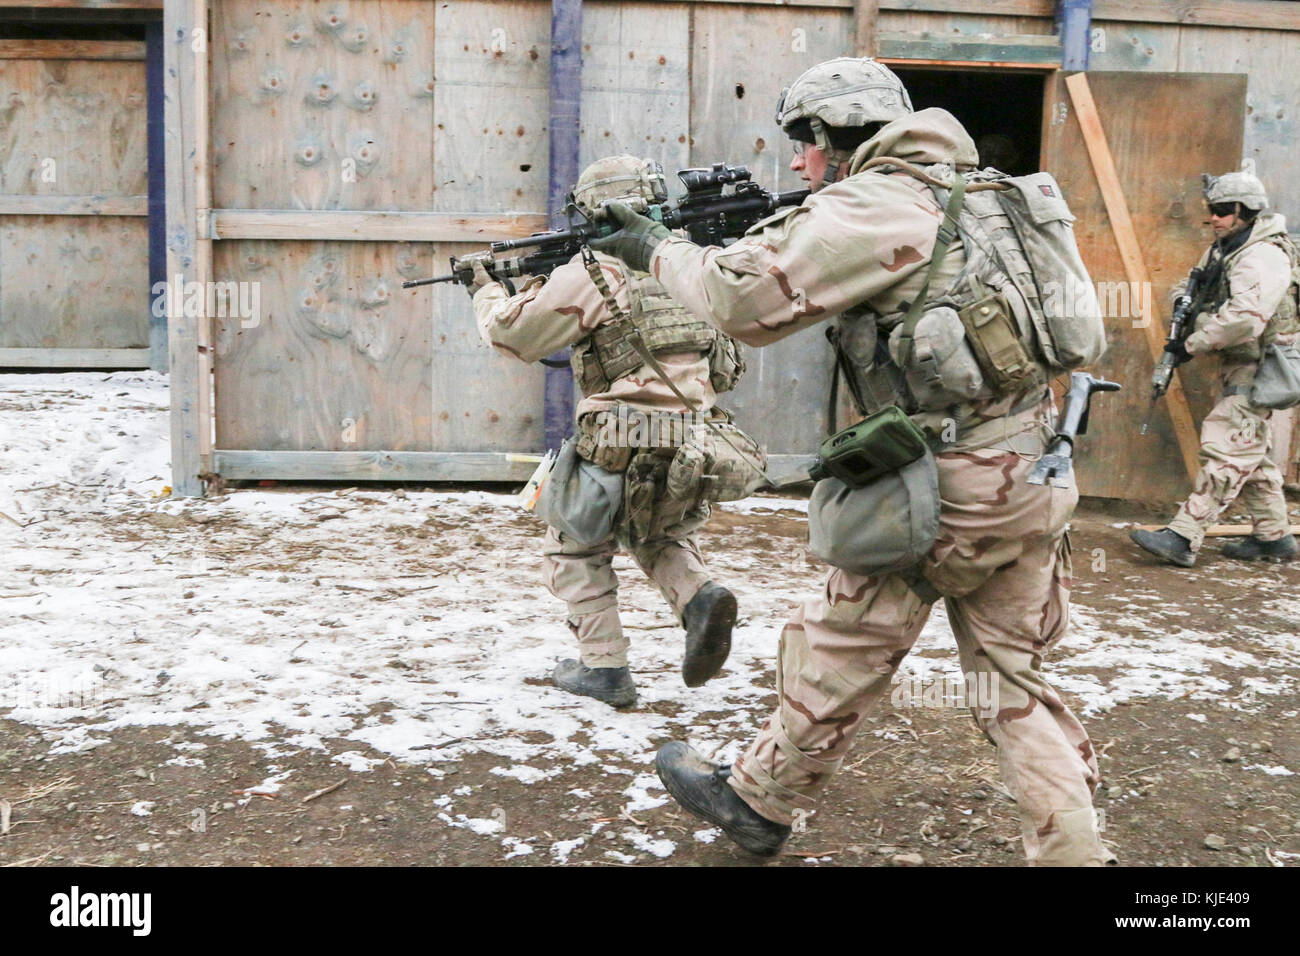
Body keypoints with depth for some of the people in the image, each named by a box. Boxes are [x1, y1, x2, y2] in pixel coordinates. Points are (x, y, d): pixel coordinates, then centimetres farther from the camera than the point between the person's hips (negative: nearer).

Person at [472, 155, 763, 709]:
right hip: (696, 453, 6)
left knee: (575, 550, 18)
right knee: (660, 536, 32)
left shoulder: (591, 273, -6)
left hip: (624, 450, -5)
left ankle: (604, 668, 12)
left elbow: (513, 334, 1)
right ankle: (699, 596, 3)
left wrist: (486, 290, 24)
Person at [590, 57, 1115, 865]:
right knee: (1015, 683, 14)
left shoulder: (871, 206, -11)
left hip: (948, 490, -8)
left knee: (840, 654, 10)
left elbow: (742, 299, -14)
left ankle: (757, 803, 28)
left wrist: (658, 248, 2)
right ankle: (1073, 849, 14)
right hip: (1032, 487, 8)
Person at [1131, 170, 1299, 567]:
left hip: (1259, 367, -11)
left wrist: (1193, 345, -22)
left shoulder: (1263, 257, -20)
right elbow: (1191, 285, 23)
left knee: (1225, 448, -14)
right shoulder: (1222, 249, 11)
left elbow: (1244, 320, -30)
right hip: (1238, 365, 11)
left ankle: (1184, 537, -19)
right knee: (1252, 452, 16)